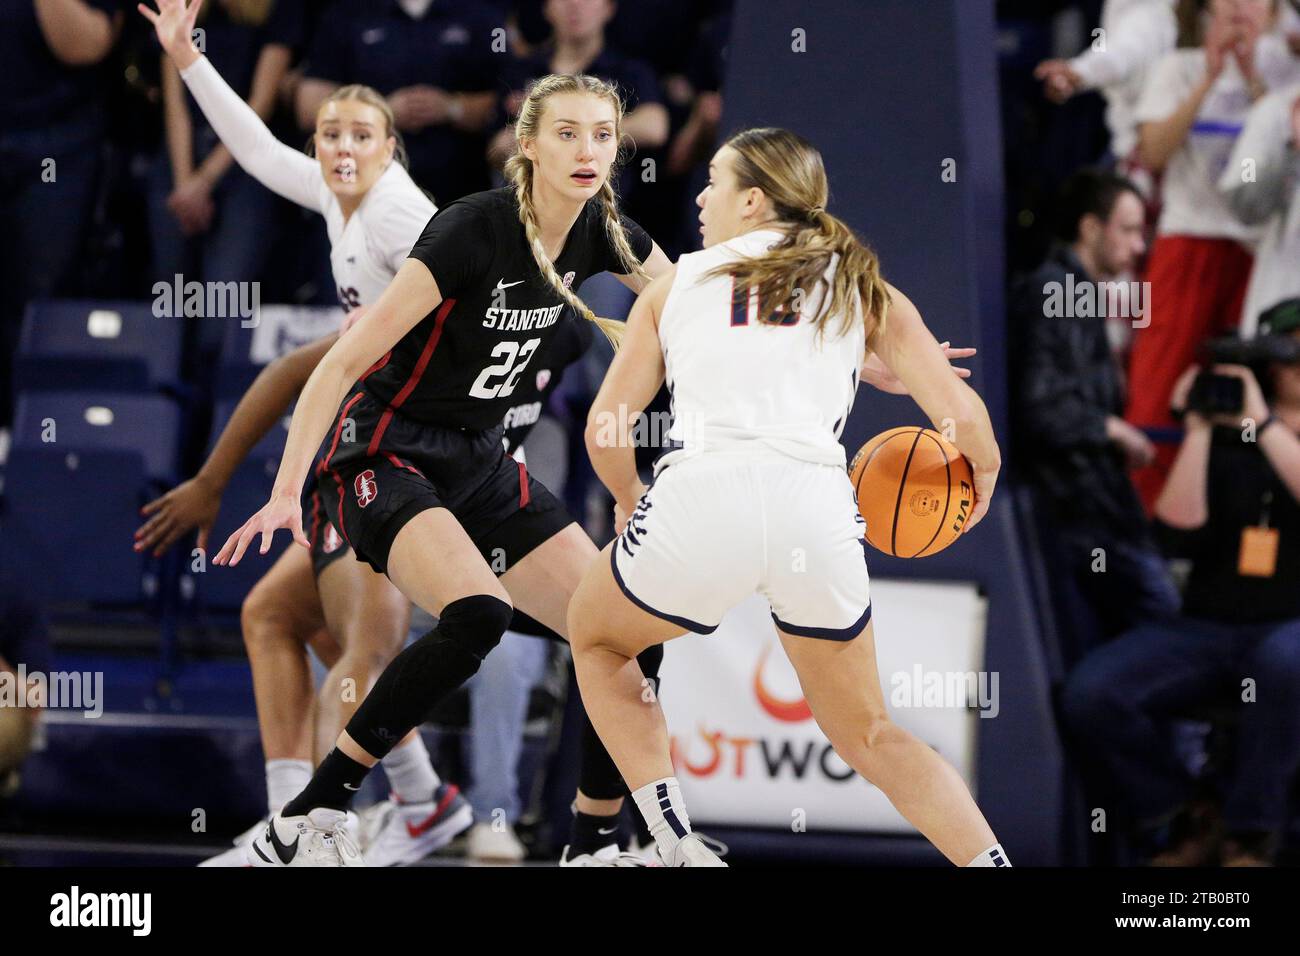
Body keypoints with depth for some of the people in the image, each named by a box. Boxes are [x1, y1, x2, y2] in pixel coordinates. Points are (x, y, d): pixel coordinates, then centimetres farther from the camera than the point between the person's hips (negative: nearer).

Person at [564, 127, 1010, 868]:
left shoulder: (675, 285, 20)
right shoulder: (861, 286, 20)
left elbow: (606, 430, 14)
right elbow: (962, 414, 11)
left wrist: (630, 501, 35)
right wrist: (982, 485, 32)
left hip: (702, 496, -1)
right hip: (818, 507, 2)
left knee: (597, 640, 30)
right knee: (868, 736, 22)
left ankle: (681, 849, 16)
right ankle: (990, 860, 2)